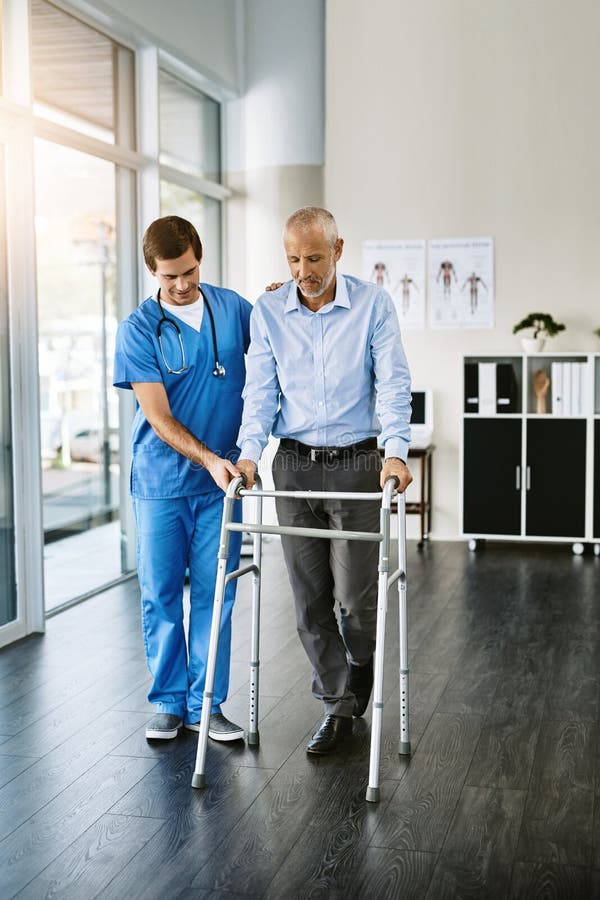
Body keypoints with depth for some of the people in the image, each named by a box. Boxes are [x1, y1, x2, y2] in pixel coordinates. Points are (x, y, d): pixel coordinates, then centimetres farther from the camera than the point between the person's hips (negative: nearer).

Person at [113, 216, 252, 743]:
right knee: (161, 596, 5)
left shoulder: (233, 308, 2)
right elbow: (159, 419, -11)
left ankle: (206, 704, 16)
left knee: (214, 595, 5)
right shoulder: (138, 332, -7)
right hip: (161, 482, -2)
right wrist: (209, 460, -23)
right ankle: (170, 703, 19)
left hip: (220, 481, 2)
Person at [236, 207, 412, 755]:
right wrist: (250, 452, -13)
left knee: (356, 595, -1)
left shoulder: (373, 304, -4)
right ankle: (338, 707, 18)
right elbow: (261, 390, 2)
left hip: (355, 464, -2)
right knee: (310, 598, 4)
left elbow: (392, 382, -9)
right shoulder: (268, 312, 3)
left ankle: (355, 692, 27)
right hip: (295, 467, 2)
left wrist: (395, 452, -22)